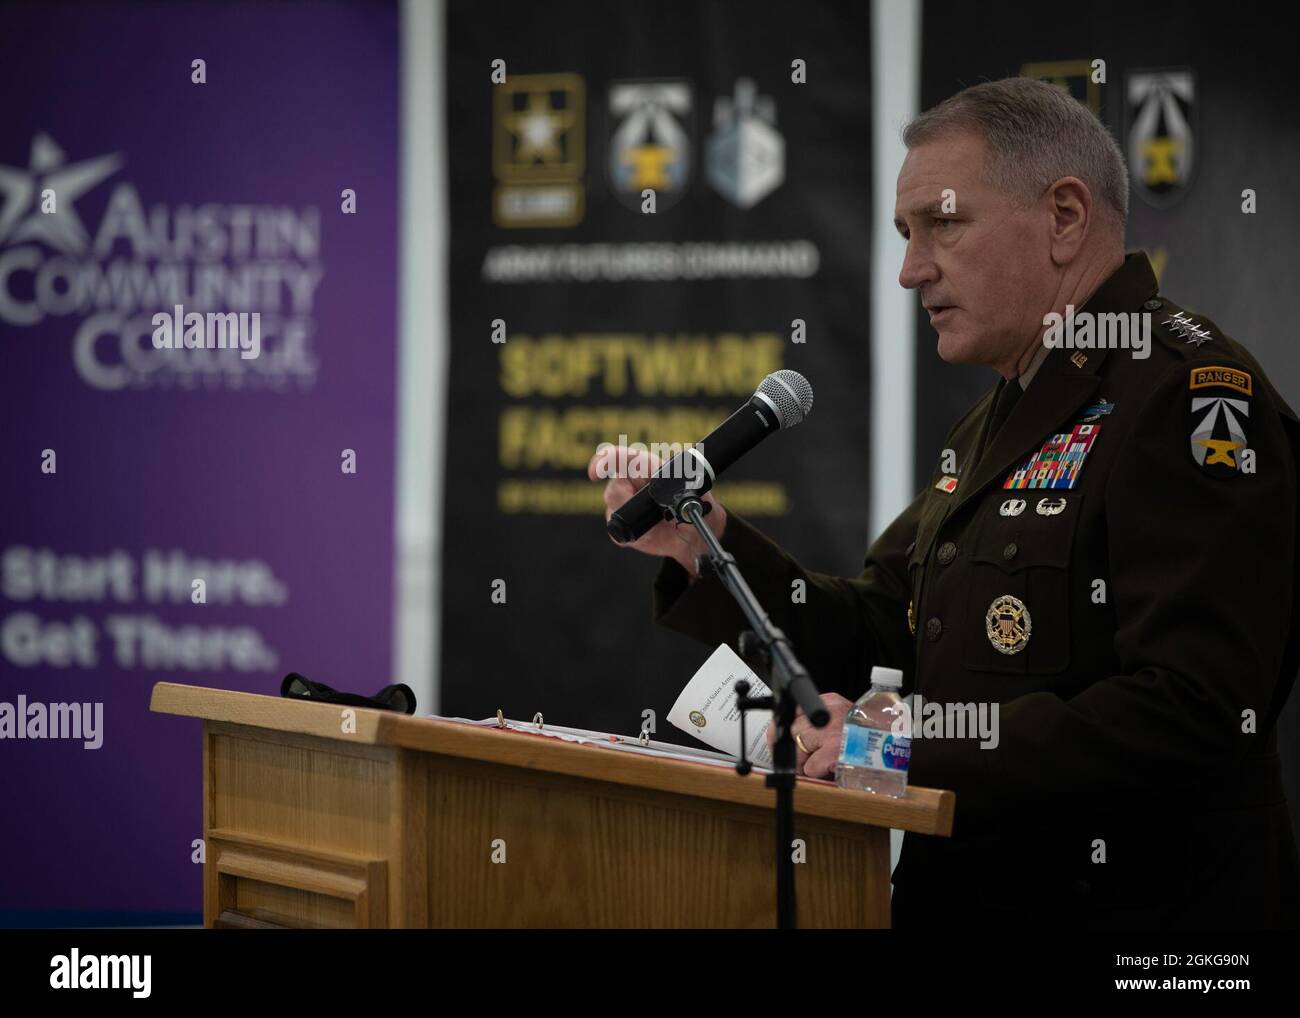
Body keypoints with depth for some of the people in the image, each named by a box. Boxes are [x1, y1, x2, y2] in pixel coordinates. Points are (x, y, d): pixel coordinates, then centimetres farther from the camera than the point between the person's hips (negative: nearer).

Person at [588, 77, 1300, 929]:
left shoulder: (1187, 396, -14)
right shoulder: (996, 426, 20)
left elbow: (1194, 708, -24)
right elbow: (868, 641, 16)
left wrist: (915, 753, -23)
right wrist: (701, 543, 2)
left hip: (1127, 905, -8)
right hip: (967, 901, 8)